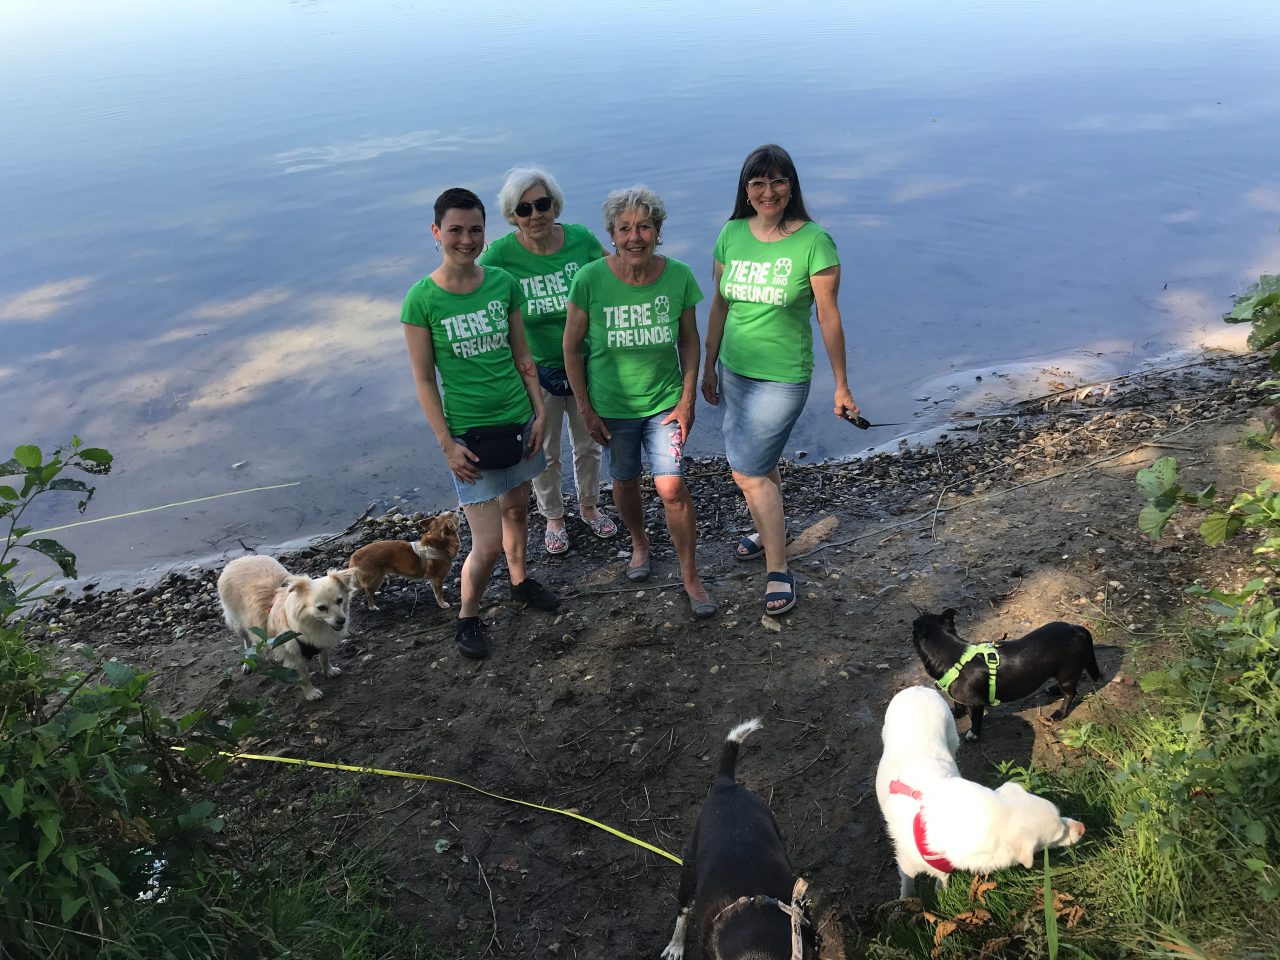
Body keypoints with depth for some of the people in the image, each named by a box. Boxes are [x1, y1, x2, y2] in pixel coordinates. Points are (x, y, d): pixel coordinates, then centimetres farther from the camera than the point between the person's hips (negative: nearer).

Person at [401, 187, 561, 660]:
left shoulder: (503, 282, -2)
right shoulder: (422, 299, -13)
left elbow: (521, 355, 7)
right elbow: (424, 379, -9)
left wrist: (540, 412, 3)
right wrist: (447, 444, -12)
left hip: (517, 419, 4)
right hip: (470, 431, -4)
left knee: (516, 509, 23)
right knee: (487, 544, -4)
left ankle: (520, 581, 49)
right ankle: (468, 615, 23)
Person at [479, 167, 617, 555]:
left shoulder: (581, 239, -14)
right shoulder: (500, 254, -19)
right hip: (535, 370, -2)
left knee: (588, 445, 22)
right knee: (544, 453, 16)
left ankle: (589, 506, 48)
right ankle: (554, 518, 42)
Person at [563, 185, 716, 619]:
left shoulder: (678, 276, -13)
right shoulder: (590, 280, -18)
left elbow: (689, 340, 0)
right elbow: (572, 347, -7)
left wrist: (687, 399, -2)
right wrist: (586, 409, -6)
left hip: (665, 401, 0)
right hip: (612, 405, 0)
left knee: (672, 488, -5)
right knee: (625, 482, 16)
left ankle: (690, 577, 14)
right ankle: (639, 543, 47)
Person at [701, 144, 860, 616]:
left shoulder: (813, 241, -13)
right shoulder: (732, 234, 0)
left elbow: (828, 317, -9)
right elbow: (720, 305, 9)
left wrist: (842, 386, -4)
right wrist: (709, 365, 14)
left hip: (783, 377, -5)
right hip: (735, 370, 5)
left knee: (748, 470, -7)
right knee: (760, 461, 20)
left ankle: (778, 570, 8)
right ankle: (773, 528, 45)